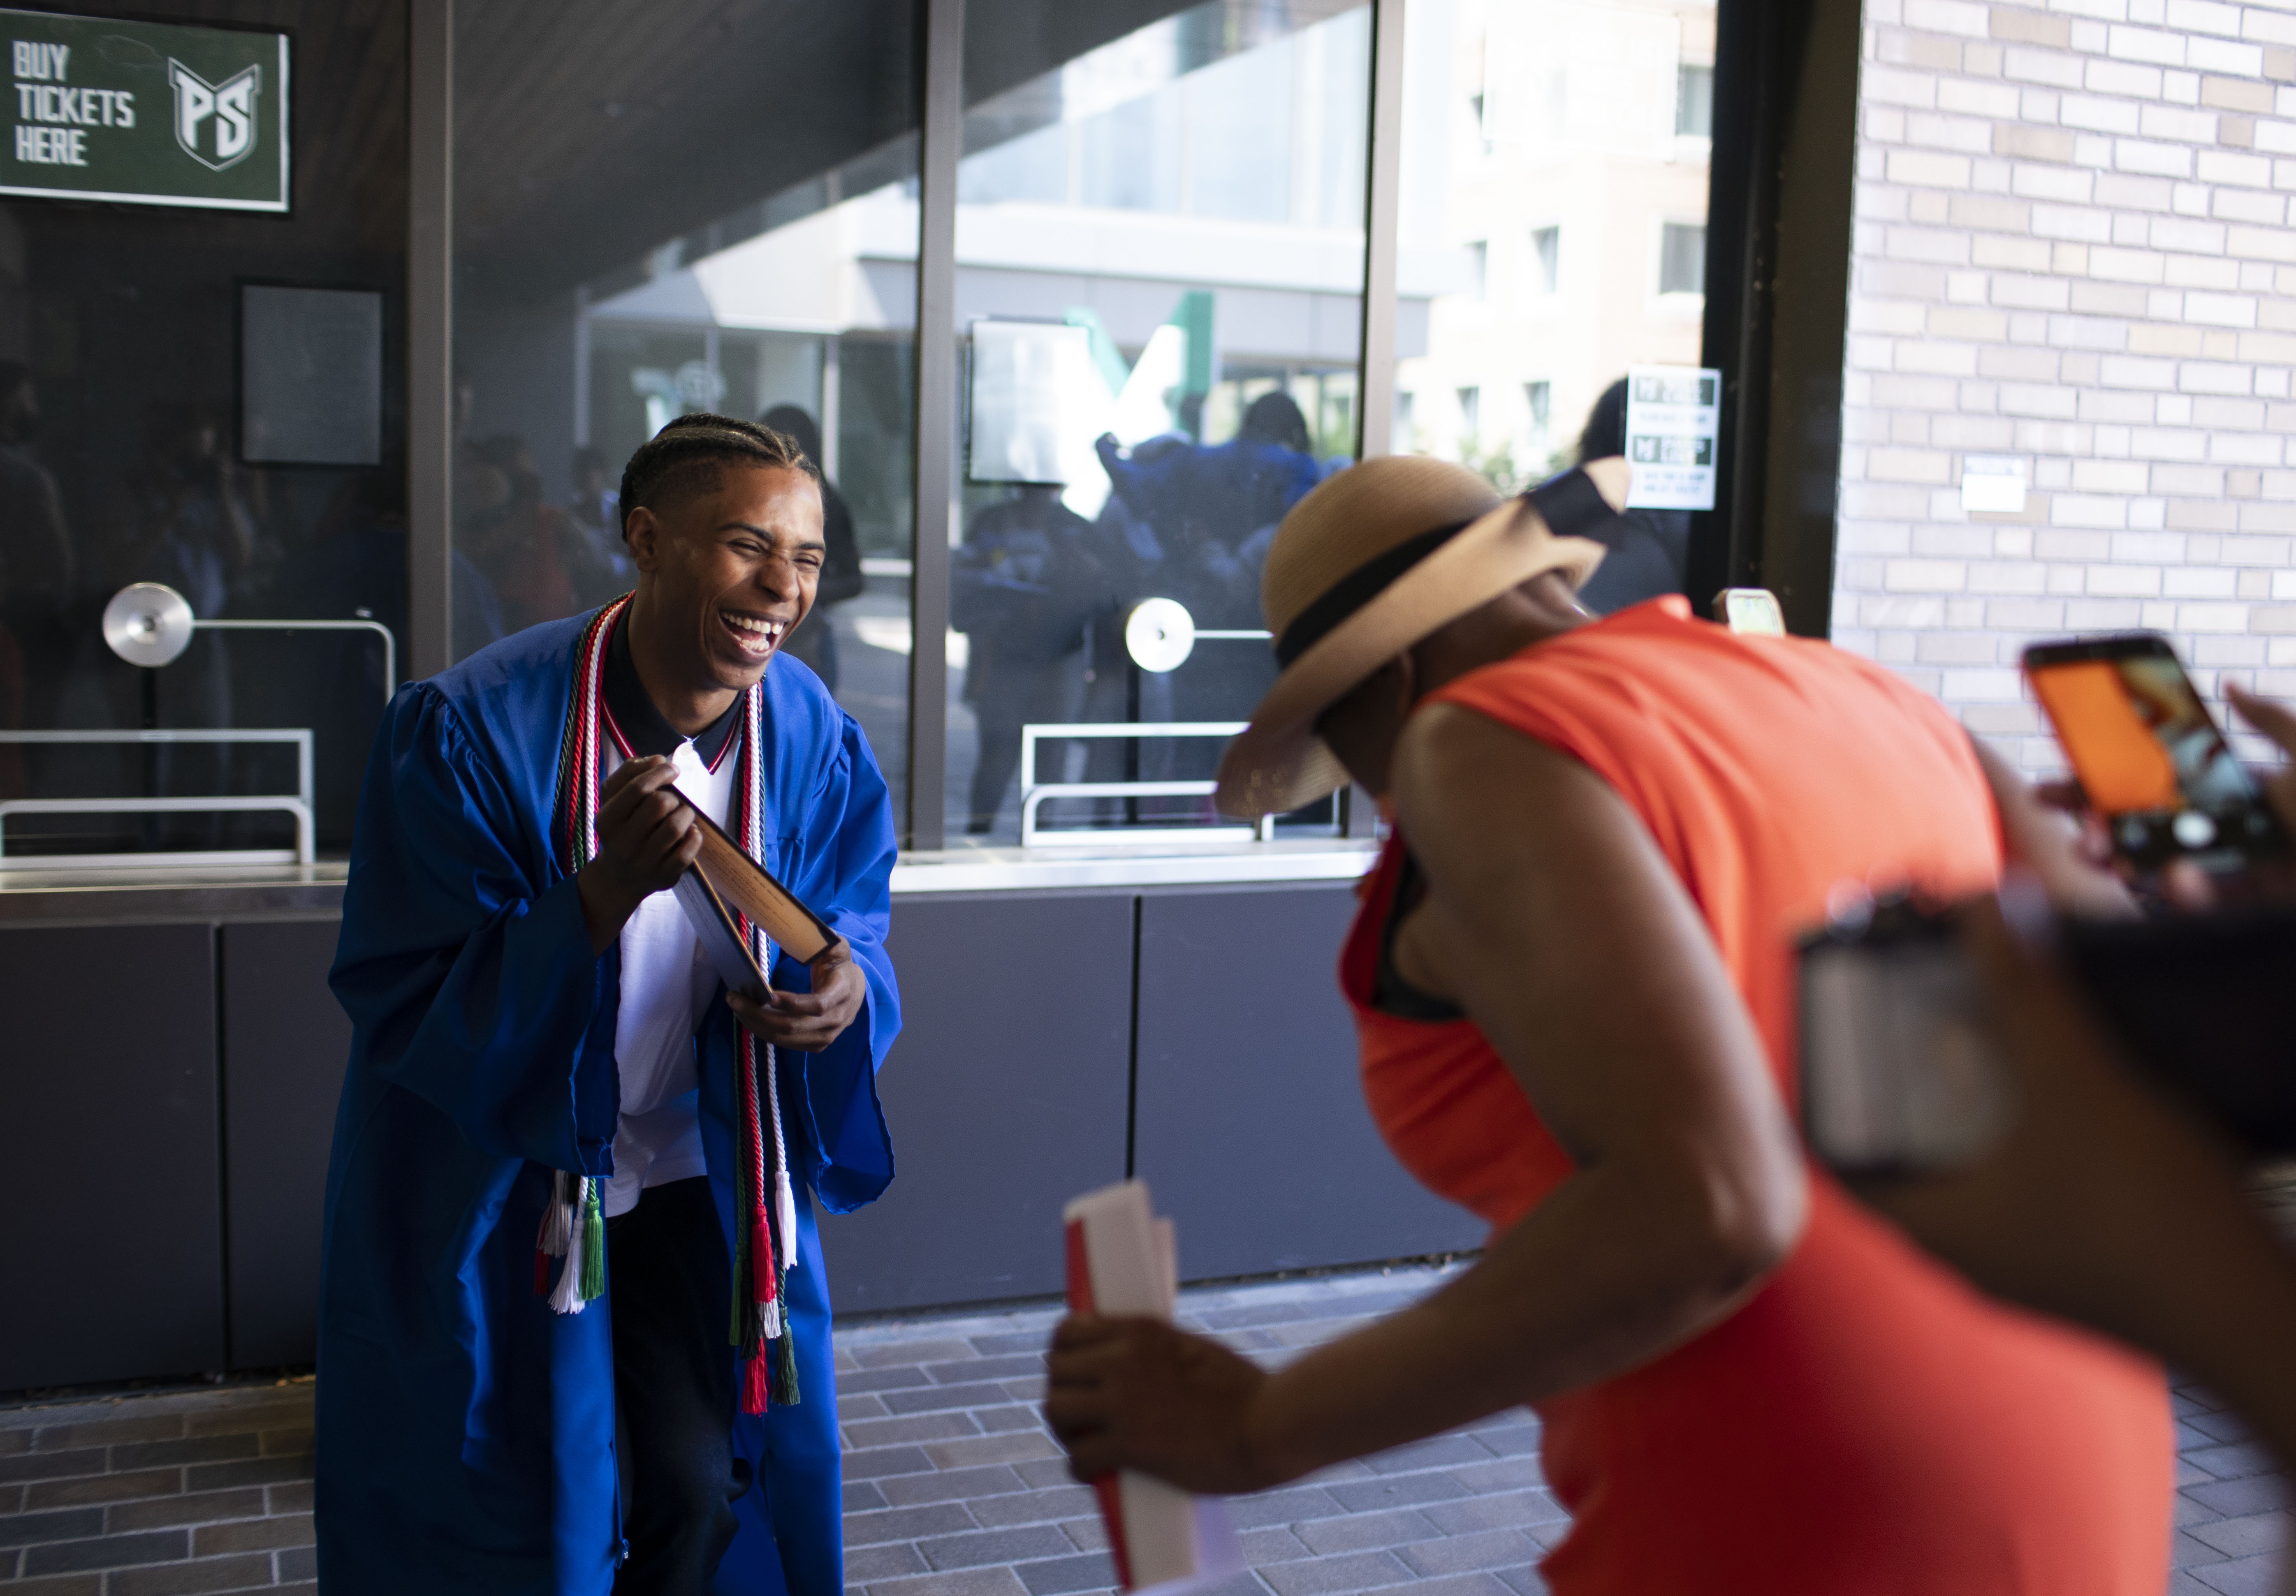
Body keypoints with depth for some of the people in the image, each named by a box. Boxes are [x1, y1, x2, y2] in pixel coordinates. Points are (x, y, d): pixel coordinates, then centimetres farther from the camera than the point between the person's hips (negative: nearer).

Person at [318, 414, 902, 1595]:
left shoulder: (816, 742, -10)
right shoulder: (471, 729, -23)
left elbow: (851, 930, 2)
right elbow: (396, 1007, -22)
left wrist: (848, 988, -24)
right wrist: (600, 899, -38)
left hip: (691, 1183, 3)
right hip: (490, 1202, -3)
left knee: (698, 1490, 7)